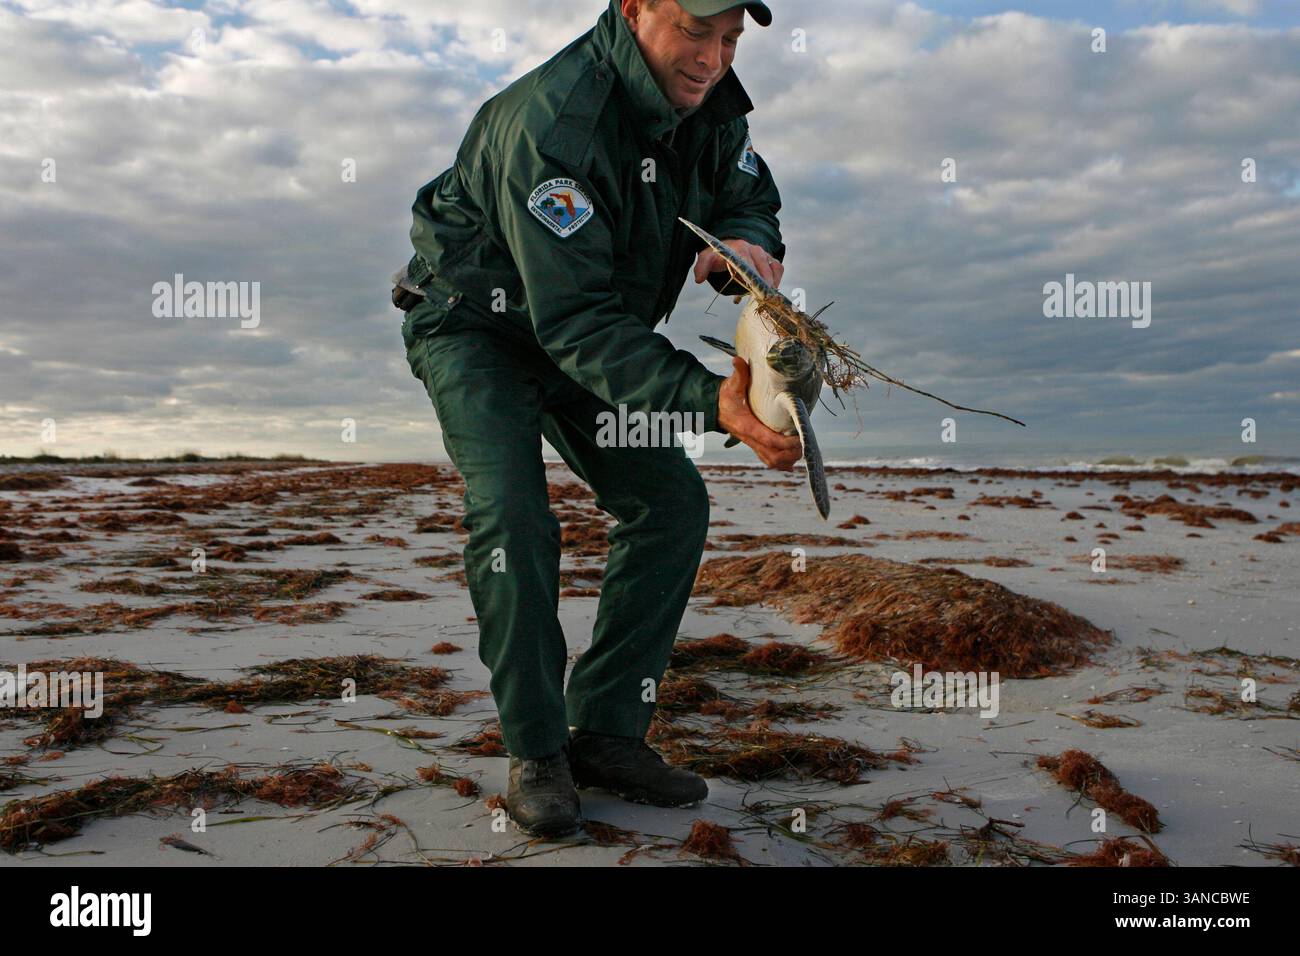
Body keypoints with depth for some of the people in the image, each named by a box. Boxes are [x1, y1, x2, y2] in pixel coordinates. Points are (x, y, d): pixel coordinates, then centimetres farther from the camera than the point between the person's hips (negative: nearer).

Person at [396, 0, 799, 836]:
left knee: (671, 500, -6)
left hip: (588, 331, 7)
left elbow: (748, 196, 4)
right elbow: (575, 324, -40)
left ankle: (605, 732, 2)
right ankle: (537, 753, -7)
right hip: (476, 323, -6)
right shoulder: (549, 123, -35)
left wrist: (746, 241, -24)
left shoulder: (711, 104, -11)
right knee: (514, 519, -24)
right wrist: (710, 401, -51)